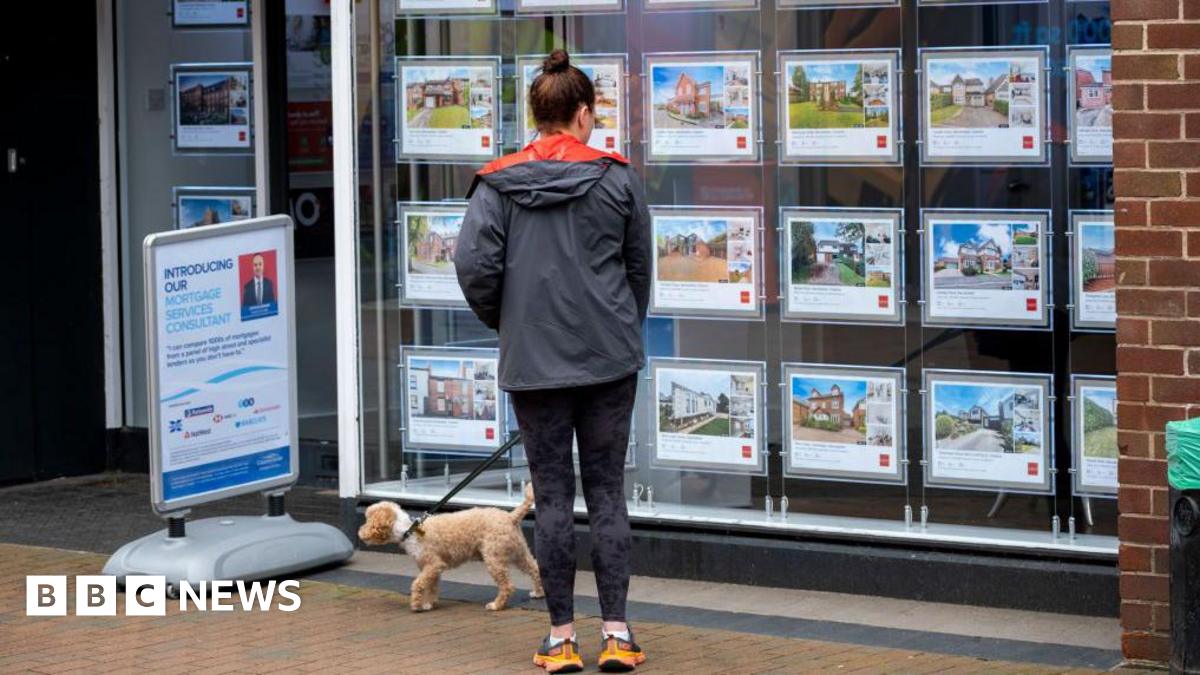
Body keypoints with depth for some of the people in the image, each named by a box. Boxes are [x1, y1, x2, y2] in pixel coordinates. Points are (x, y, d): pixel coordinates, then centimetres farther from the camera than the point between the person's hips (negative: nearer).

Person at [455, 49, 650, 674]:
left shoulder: (498, 184, -2)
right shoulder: (616, 178, -1)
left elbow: (474, 264, -10)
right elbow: (639, 266, 7)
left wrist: (504, 321, 8)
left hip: (533, 360, 0)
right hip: (609, 357, 0)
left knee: (552, 495, 5)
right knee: (607, 491, 6)